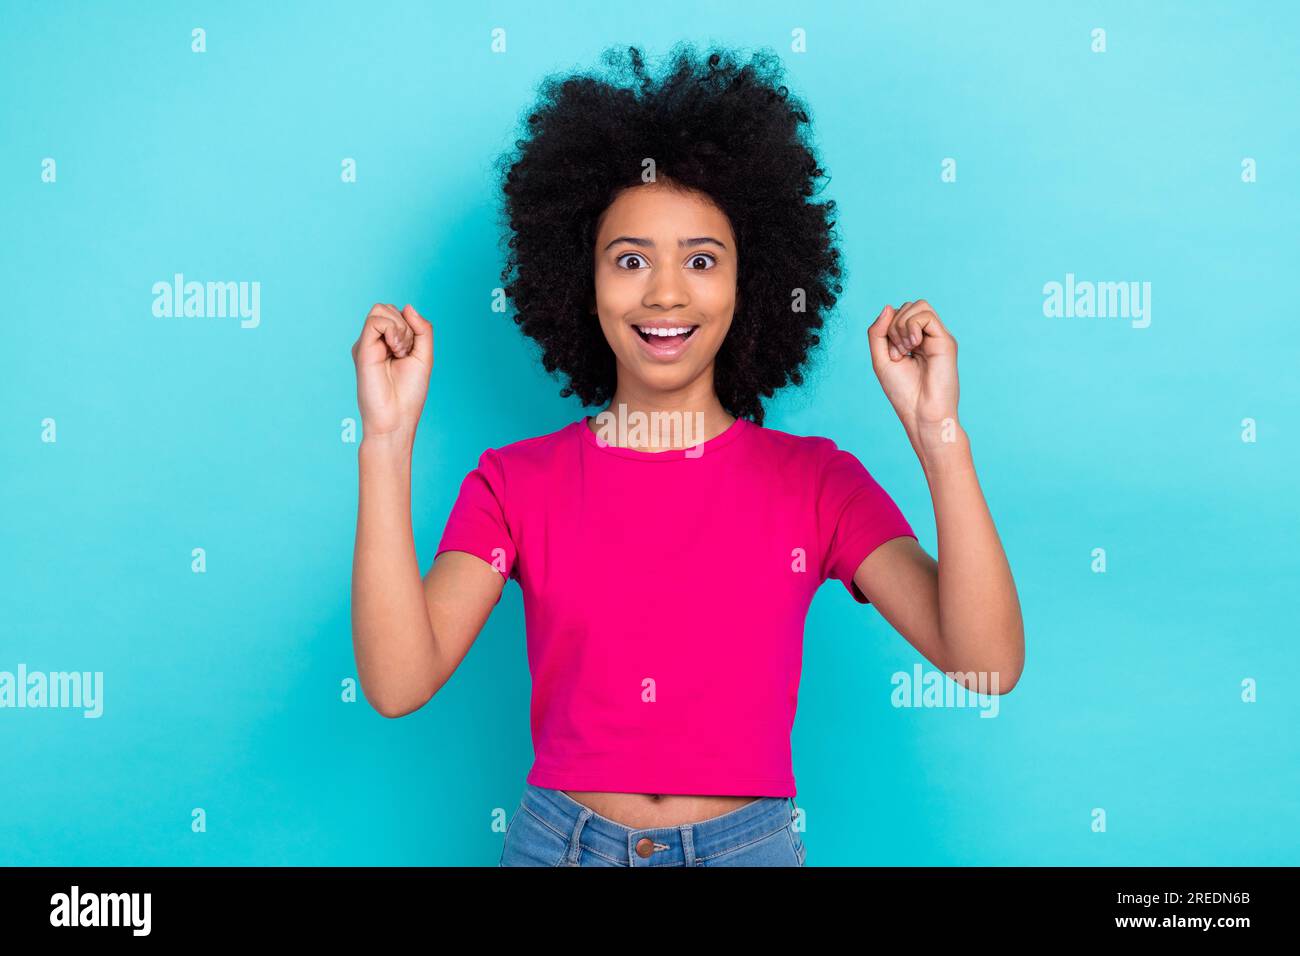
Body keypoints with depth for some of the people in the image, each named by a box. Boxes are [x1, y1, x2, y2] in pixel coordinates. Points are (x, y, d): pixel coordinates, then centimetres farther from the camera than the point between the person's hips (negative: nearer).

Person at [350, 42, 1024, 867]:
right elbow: (398, 682, -18)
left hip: (750, 843, 0)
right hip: (560, 840, 0)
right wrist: (389, 442, -23)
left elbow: (990, 665, -17)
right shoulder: (513, 482, -4)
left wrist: (938, 435, -26)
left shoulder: (817, 480, -5)